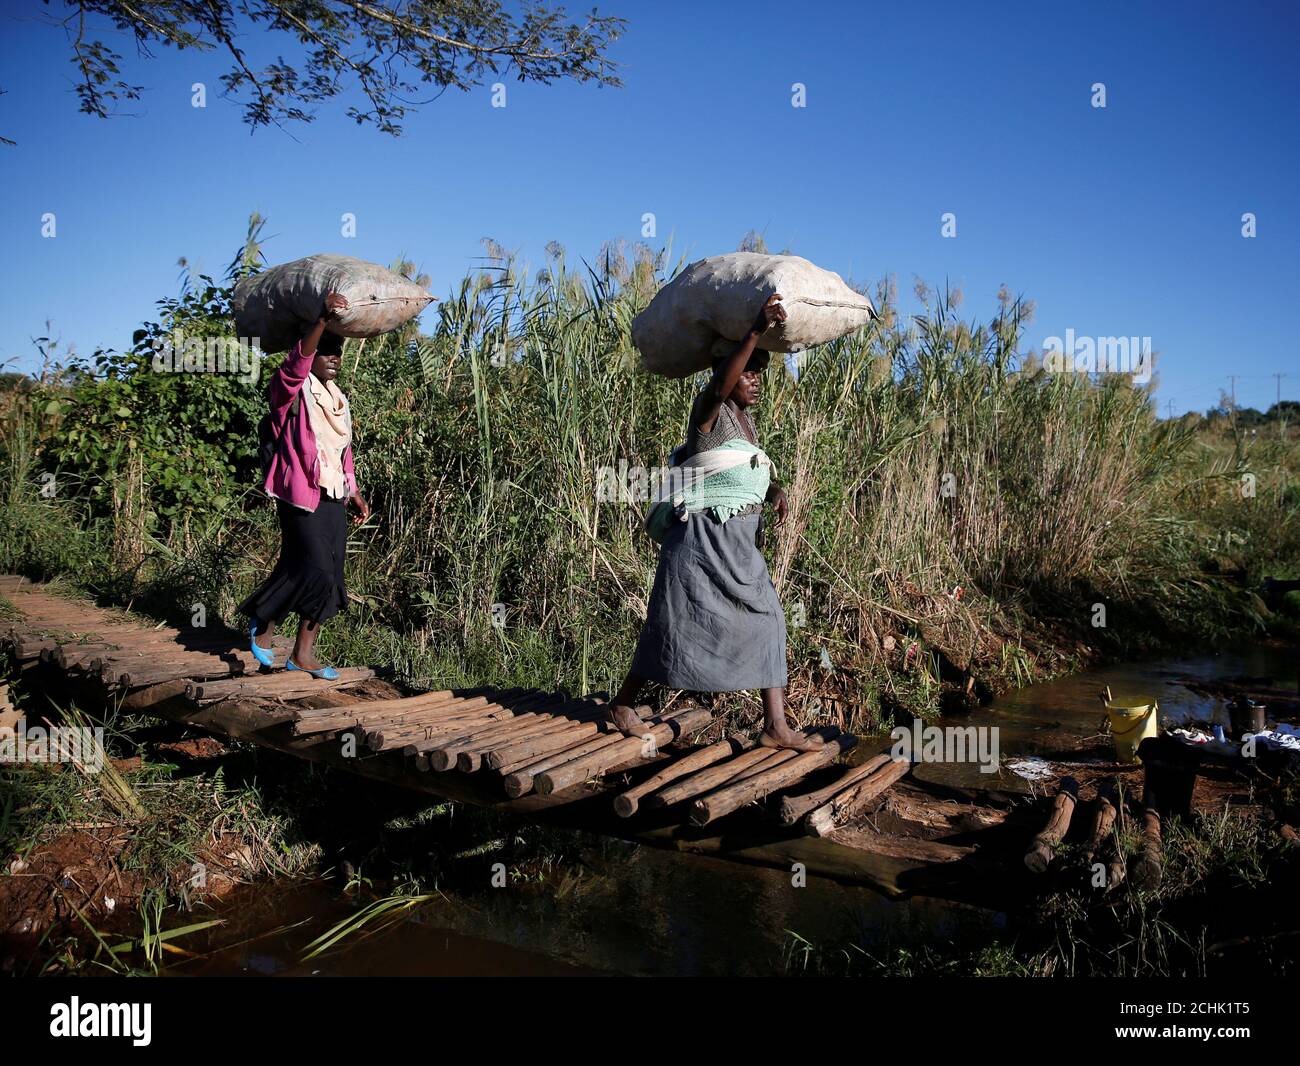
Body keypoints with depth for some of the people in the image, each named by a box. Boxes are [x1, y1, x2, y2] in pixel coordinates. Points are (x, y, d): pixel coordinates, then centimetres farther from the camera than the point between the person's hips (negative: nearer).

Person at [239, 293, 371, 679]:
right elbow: (296, 363, -29)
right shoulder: (291, 390, -5)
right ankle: (263, 624, 11)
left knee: (328, 581, 5)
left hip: (333, 499, 7)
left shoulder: (338, 398, 18)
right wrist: (322, 320, -42)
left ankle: (303, 654, 16)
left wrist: (354, 493, 20)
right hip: (301, 496, -7)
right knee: (314, 571, -13)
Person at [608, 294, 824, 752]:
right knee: (678, 625, 1)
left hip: (740, 543, 8)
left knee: (766, 622, 3)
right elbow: (720, 384, -35)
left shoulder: (744, 418, 14)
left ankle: (776, 727, 6)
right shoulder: (709, 410, -11)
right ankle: (623, 702, 19)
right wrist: (755, 331, -44)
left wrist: (774, 489, 6)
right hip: (704, 538, -8)